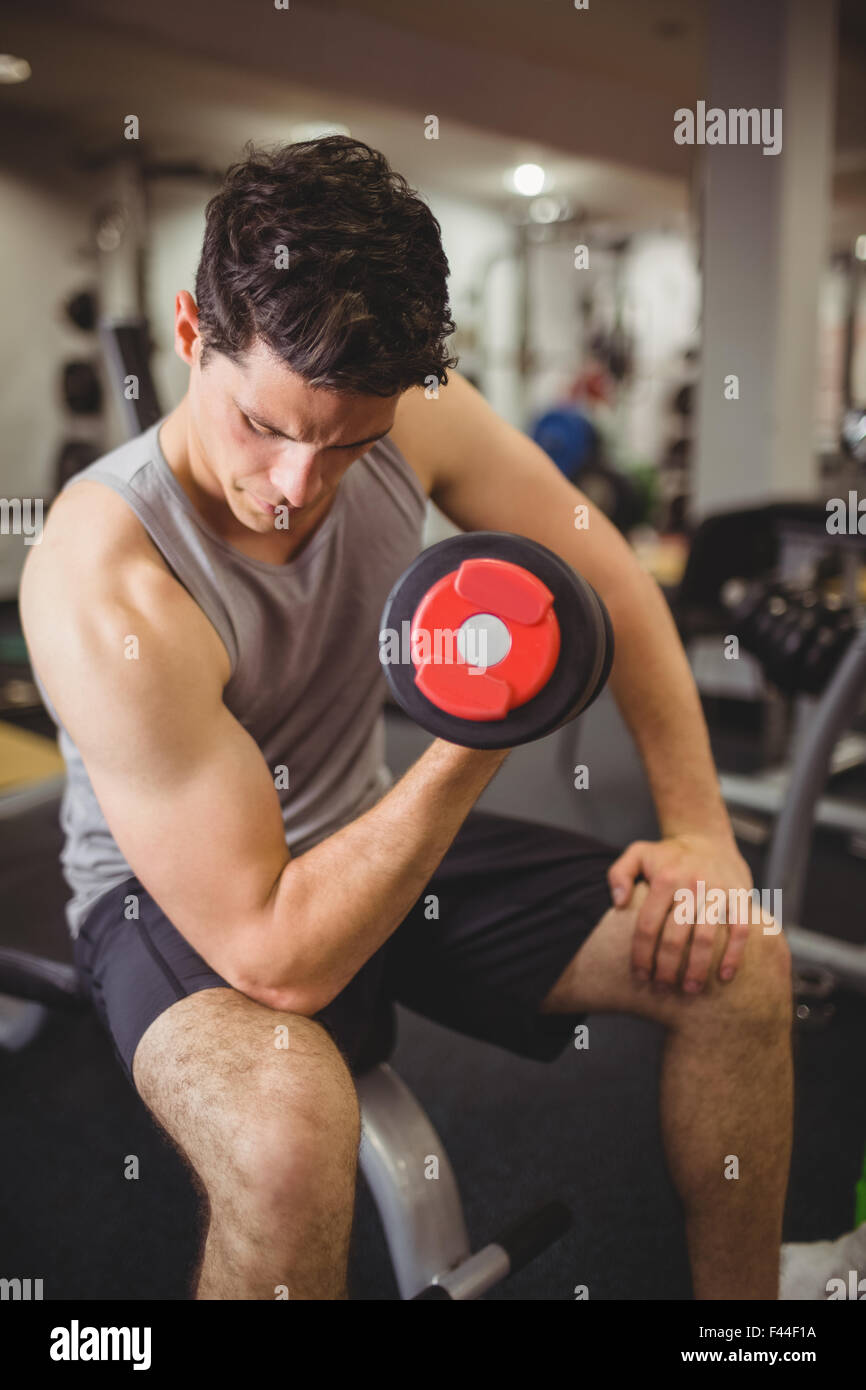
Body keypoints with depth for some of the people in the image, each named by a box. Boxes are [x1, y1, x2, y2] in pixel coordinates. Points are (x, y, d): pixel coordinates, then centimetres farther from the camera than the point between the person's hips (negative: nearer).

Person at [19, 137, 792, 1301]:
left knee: (743, 964, -6)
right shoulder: (103, 583, -32)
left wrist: (701, 829, -9)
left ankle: (743, 1313, 18)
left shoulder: (411, 416, -16)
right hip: (182, 890, -5)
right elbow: (278, 961, -32)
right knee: (286, 1128, -40)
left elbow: (609, 579, -3)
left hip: (375, 838, 6)